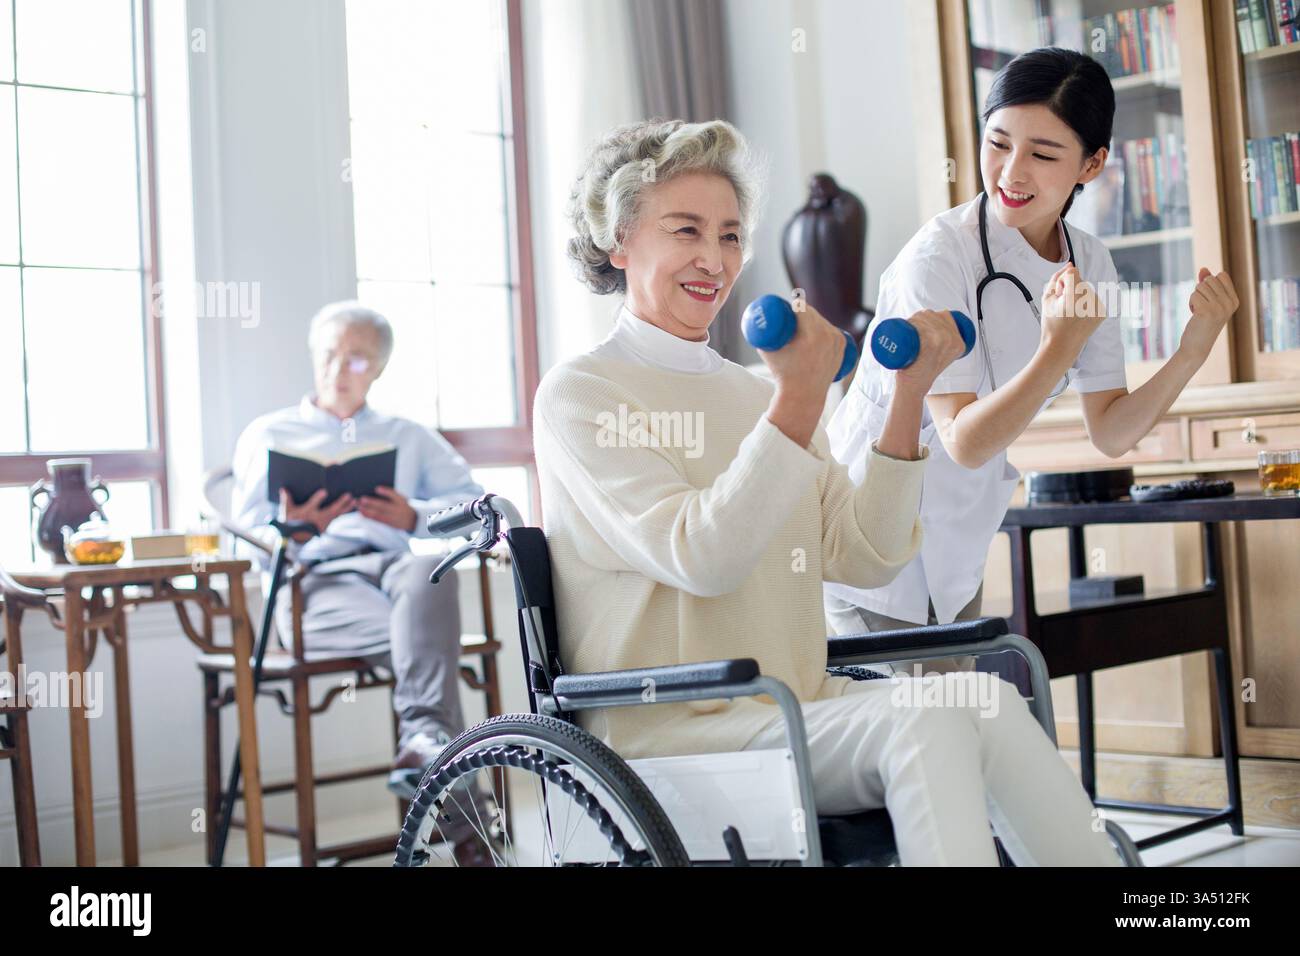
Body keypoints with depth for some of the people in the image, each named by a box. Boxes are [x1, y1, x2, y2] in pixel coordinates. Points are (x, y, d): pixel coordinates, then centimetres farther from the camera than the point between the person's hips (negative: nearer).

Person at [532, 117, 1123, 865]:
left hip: (796, 713, 6)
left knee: (989, 702, -22)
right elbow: (701, 560, -17)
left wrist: (909, 395, -2)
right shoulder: (579, 394, -2)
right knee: (925, 715, -28)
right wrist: (799, 399, -20)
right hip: (662, 734, -5)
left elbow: (863, 559, 6)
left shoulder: (753, 391, 16)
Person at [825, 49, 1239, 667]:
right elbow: (965, 441, -25)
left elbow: (1110, 435, 0)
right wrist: (1058, 350, -37)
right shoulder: (937, 257, -22)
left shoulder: (1088, 263, -2)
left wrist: (1193, 350, -15)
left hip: (957, 548, 6)